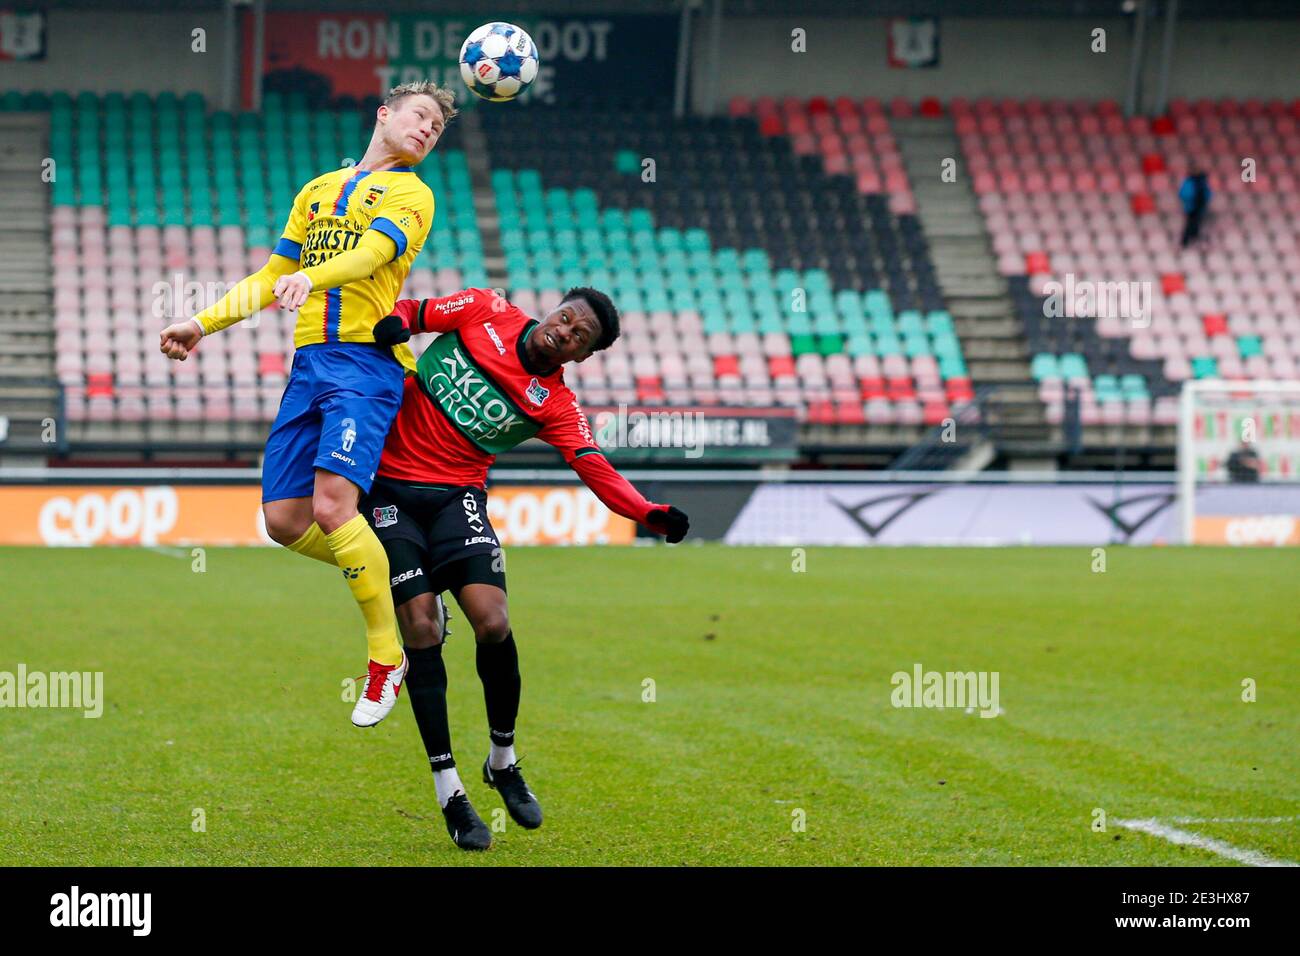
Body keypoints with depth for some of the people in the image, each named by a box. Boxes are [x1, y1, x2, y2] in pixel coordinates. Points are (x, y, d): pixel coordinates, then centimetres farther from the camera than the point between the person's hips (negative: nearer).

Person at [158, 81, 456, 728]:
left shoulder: (410, 193, 7)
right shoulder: (318, 190, 25)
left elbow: (370, 254, -13)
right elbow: (271, 278, 30)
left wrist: (310, 277, -32)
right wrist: (202, 324, 20)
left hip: (367, 359, -6)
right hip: (309, 360, 6)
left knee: (331, 505, -22)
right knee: (284, 519, -3)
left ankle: (387, 654, -10)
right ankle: (386, 575, 20)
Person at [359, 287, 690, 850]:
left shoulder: (555, 406, -3)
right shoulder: (486, 313, 0)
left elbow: (597, 470, -15)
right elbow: (417, 312, 10)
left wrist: (649, 514, -32)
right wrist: (396, 322, -15)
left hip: (456, 496, 1)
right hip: (389, 489, 0)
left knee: (493, 624, -17)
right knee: (421, 629, -11)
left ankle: (503, 762, 10)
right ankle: (448, 792, -3)